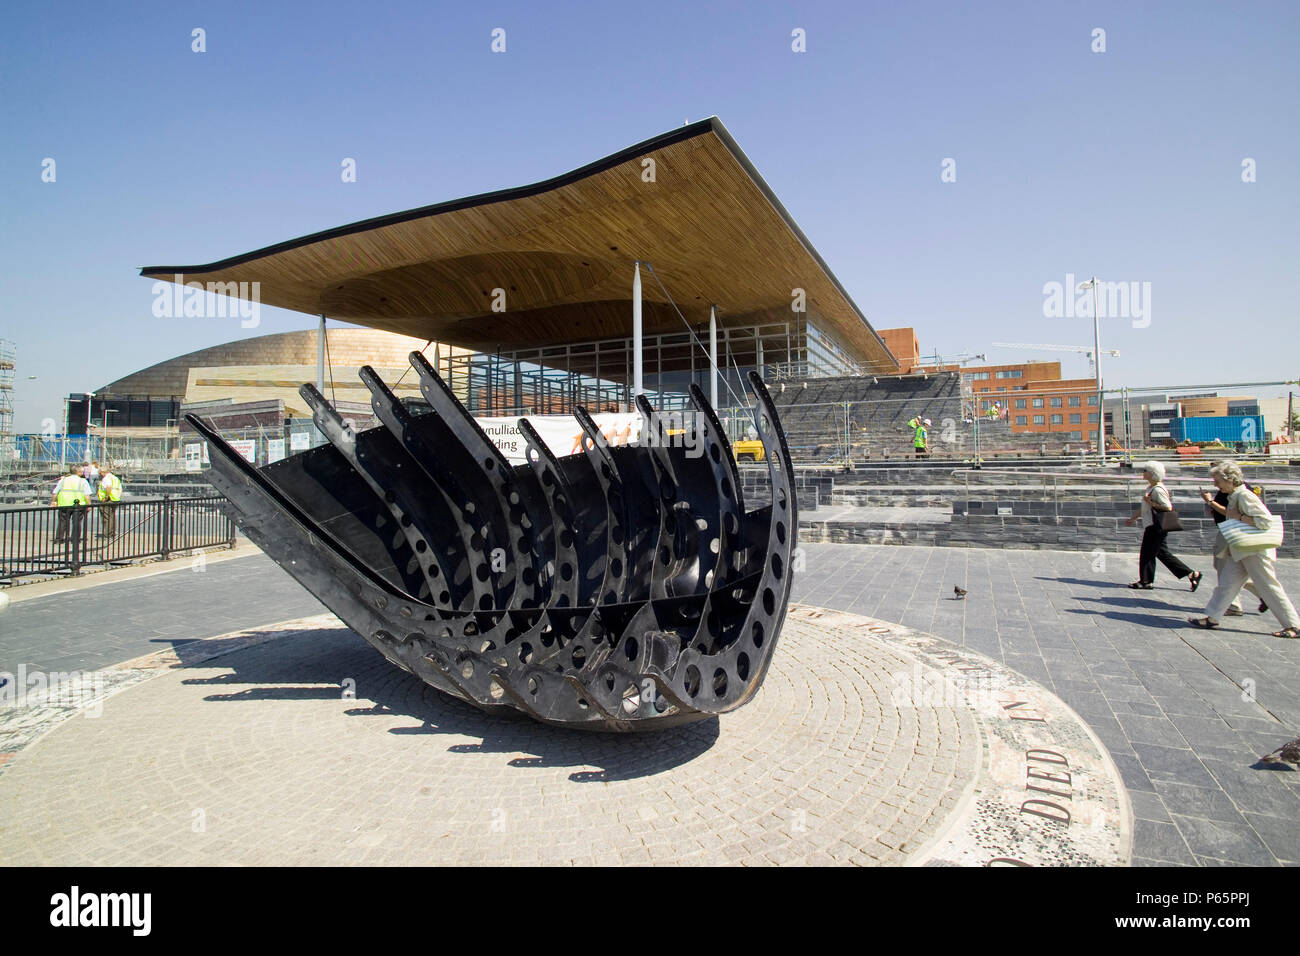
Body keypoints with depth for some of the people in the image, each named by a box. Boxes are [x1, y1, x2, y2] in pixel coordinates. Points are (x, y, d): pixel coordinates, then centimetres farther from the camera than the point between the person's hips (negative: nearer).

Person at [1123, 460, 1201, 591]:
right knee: (1162, 553, 14)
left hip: (1156, 527, -10)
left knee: (1147, 553, -2)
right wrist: (1133, 518, 26)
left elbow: (1168, 508, -21)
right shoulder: (1150, 488, 14)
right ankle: (1191, 574, 19)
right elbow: (1145, 508, 23)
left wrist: (1151, 503, -21)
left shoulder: (1158, 489, -16)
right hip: (1151, 526, 10)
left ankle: (1146, 581, 7)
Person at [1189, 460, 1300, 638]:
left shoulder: (1245, 496, -20)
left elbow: (1266, 521, -26)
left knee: (1269, 587, 0)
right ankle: (1212, 618, 14)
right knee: (1226, 583, 9)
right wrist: (1211, 502, 20)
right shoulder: (1234, 496, 8)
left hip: (1256, 551, -9)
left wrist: (1239, 517, -21)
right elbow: (1230, 514, 28)